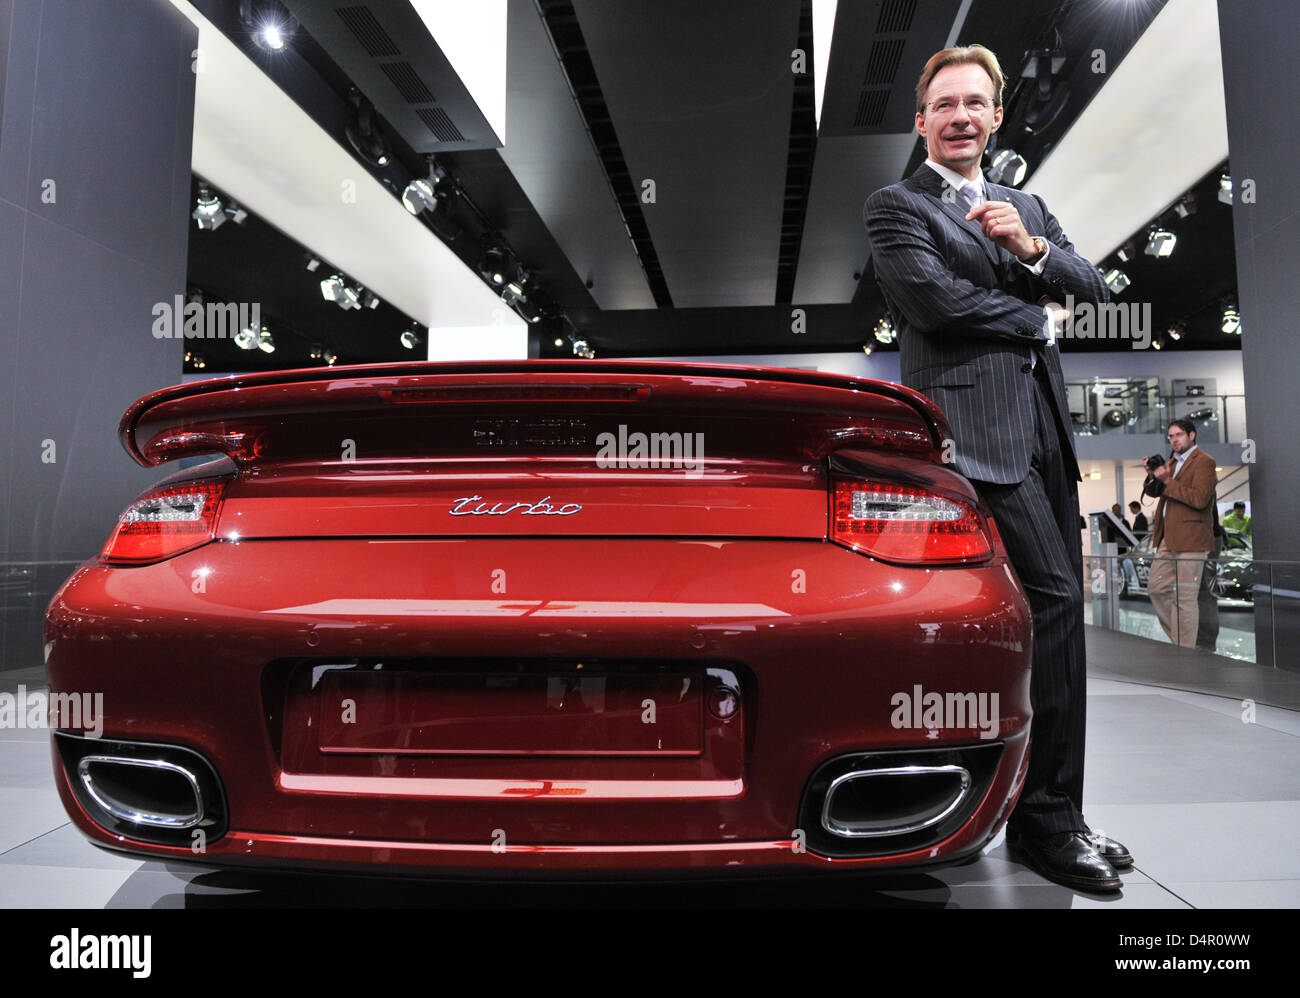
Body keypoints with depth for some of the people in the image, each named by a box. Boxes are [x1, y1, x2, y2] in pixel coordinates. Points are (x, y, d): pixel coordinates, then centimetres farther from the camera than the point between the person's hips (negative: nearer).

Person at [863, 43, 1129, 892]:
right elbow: (934, 299, -12)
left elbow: (1094, 287, 15)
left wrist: (1031, 248, -4)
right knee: (1055, 601, -14)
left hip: (1044, 424, 8)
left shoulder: (1027, 207, 26)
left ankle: (1052, 811, 18)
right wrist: (1040, 319, 0)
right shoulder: (897, 206, 4)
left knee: (1059, 611, 6)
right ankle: (1048, 819, -2)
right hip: (976, 422, -7)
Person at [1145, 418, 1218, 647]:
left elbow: (1200, 499, -19)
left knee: (1184, 598, -6)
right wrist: (1154, 476, 2)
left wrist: (1167, 481, -17)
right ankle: (1177, 638, 23)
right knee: (1156, 588, 11)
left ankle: (1184, 652, 1)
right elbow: (1153, 492, 23)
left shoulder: (1204, 461, -7)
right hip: (1168, 538, 9)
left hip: (1190, 538, -9)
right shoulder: (1173, 461, 19)